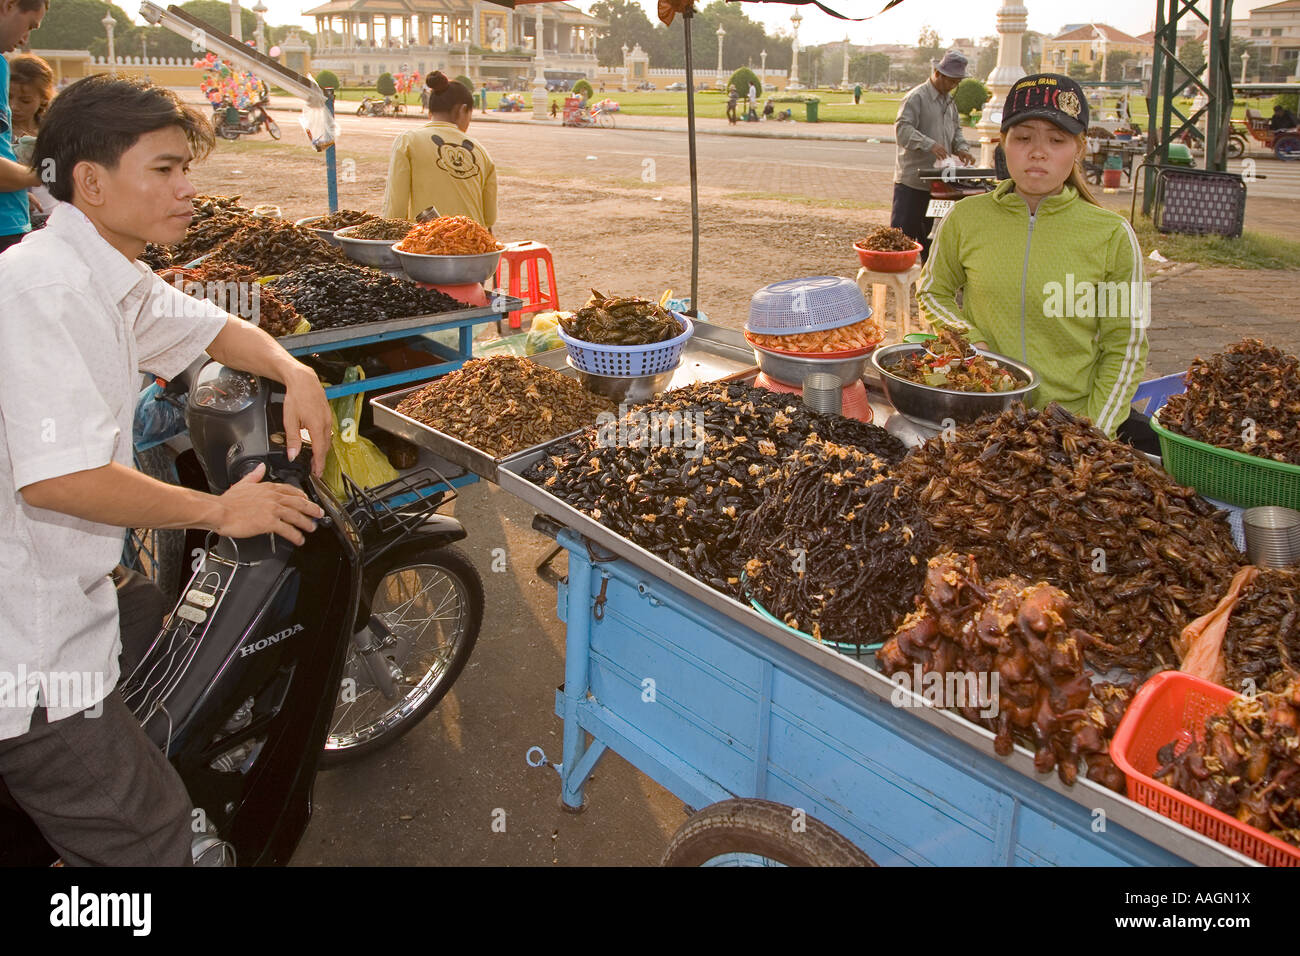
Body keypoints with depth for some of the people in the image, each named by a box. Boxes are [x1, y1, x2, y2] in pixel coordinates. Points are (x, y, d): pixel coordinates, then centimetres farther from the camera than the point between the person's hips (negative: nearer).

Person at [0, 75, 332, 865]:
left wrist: (295, 372, 2)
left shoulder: (114, 279, 9)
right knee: (148, 835, -3)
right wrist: (222, 510, -18)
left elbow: (212, 327, 24)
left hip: (66, 597, 10)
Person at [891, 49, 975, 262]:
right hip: (912, 180, -8)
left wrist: (961, 148, 3)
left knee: (931, 236, 14)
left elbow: (956, 130, 25)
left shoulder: (949, 101, 17)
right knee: (902, 233, -6)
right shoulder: (916, 97, -10)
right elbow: (902, 129, -21)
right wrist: (929, 145, -34)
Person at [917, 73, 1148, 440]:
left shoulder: (1112, 235, 0)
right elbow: (933, 292, 18)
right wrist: (971, 343, -1)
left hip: (1070, 417, 0)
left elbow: (1125, 347, 5)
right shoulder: (966, 218, 3)